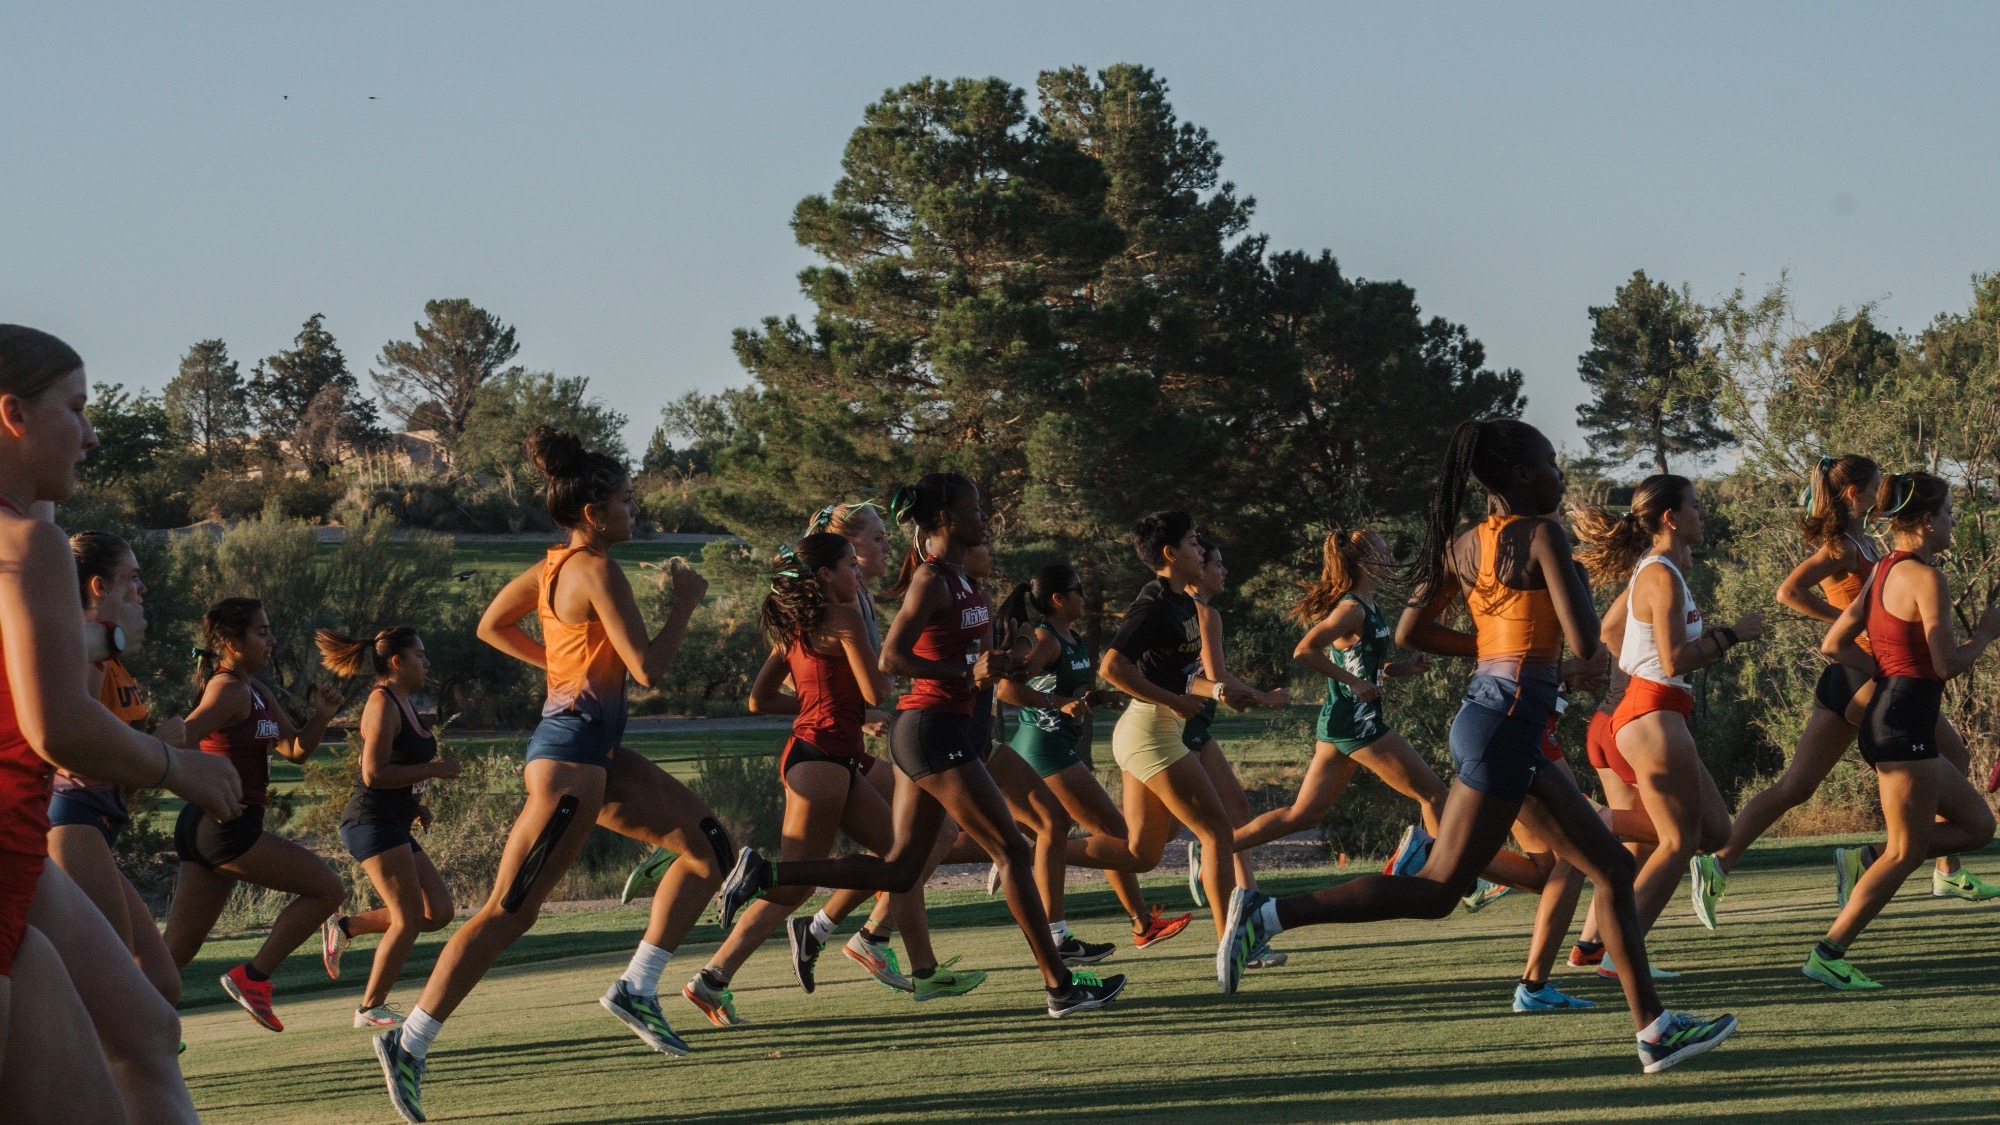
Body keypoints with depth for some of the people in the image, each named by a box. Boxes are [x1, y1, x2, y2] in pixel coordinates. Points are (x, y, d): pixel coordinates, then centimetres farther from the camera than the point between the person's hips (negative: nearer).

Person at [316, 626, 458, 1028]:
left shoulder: (402, 704, 18)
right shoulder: (382, 703, -12)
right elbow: (373, 774, -21)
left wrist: (415, 805, 15)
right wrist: (434, 770, -17)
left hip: (393, 825, 10)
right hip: (373, 822, -10)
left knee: (438, 912, 4)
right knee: (408, 919, -9)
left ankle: (344, 927, 13)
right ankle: (371, 1009, -1)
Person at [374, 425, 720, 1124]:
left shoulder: (556, 566, 11)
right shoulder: (597, 570, -16)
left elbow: (490, 627, 23)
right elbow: (648, 669, -19)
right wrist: (685, 603, -6)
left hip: (595, 749, 10)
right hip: (572, 754, -10)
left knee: (708, 845, 10)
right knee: (510, 911, -10)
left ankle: (636, 988, 9)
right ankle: (409, 1044, -9)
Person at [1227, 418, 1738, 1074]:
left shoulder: (1464, 544, 11)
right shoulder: (1541, 535, -12)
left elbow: (1409, 632, 14)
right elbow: (1584, 644, -18)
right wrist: (1581, 588, 3)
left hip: (1487, 710, 10)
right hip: (1507, 724, -10)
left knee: (1611, 868, 11)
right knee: (1438, 891, -6)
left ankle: (1654, 1029, 12)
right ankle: (1269, 914, -8)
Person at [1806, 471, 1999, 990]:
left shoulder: (1885, 572, 13)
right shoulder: (1926, 578, -14)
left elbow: (1835, 644, 14)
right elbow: (1949, 664, -17)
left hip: (1886, 715, 10)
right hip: (1906, 723, -10)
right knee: (1906, 853, -5)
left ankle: (1869, 863, 8)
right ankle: (1828, 955, -7)